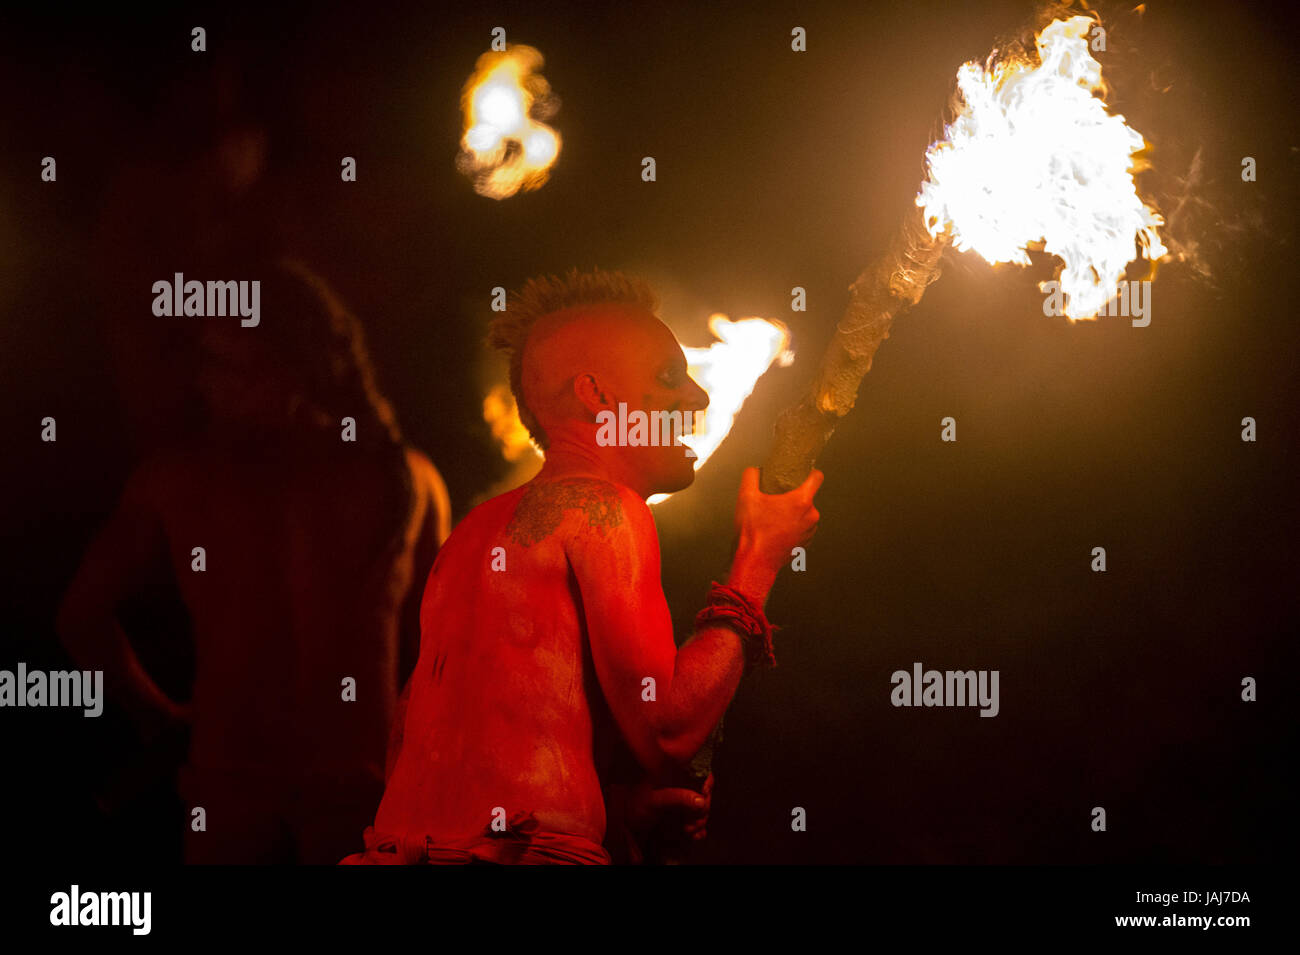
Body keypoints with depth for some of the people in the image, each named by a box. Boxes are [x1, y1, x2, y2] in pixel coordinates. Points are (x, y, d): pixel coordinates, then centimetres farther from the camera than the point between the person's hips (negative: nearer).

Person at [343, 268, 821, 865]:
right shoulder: (600, 507, -5)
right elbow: (665, 733, -11)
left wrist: (616, 800, 16)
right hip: (524, 853, -9)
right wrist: (759, 558, 0)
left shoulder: (478, 528, 19)